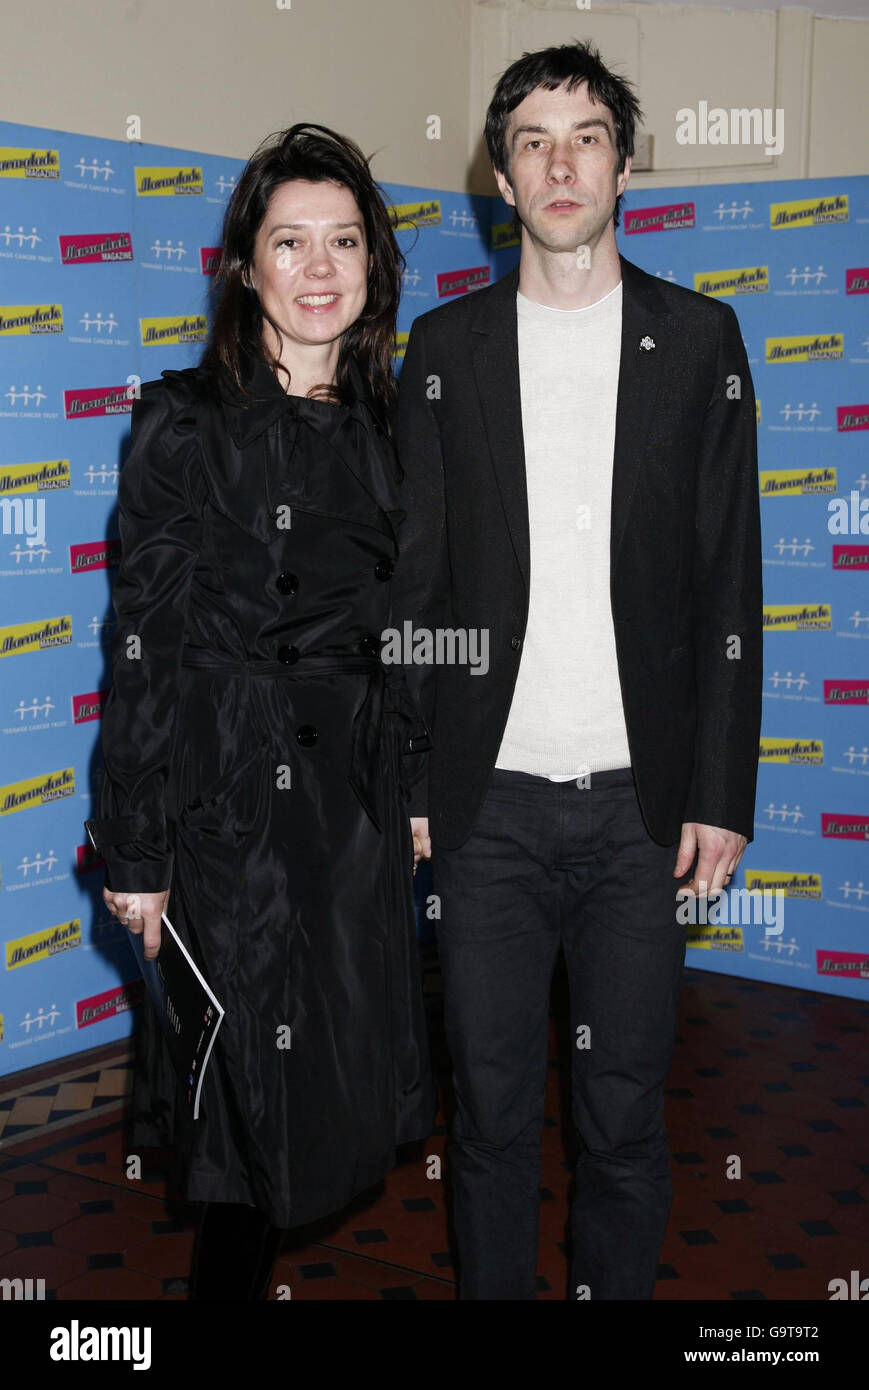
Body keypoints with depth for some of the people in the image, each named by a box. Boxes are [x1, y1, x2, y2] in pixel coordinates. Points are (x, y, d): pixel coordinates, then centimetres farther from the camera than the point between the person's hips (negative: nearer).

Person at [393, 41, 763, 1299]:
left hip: (642, 799, 0)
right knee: (492, 1105, 11)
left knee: (626, 1114, 10)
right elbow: (415, 583, 5)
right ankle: (492, 1288, 30)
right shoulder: (445, 346, 5)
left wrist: (722, 793, -3)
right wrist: (403, 782, 1)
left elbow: (729, 584, 2)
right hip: (490, 800, 1)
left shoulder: (699, 338, 4)